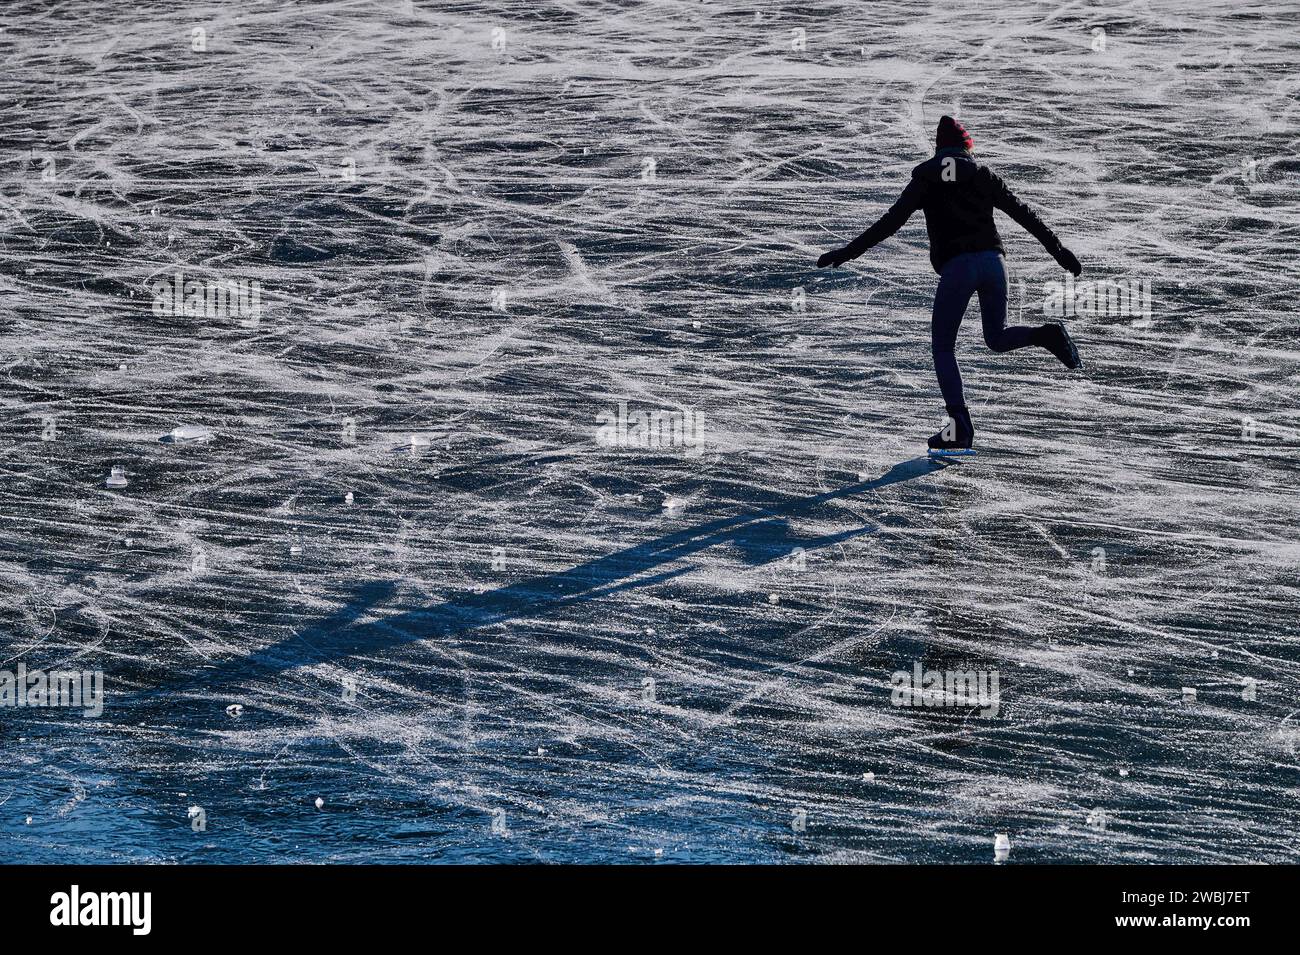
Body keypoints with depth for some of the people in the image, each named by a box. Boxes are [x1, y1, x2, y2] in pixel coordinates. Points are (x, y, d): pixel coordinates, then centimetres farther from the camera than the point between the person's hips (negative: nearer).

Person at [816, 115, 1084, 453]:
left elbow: (892, 221, 1)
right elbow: (1024, 214, 13)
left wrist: (849, 251, 4)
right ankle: (1047, 334, -6)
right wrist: (1059, 250, 18)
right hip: (992, 260, 3)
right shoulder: (982, 174, 14)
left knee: (942, 348, 7)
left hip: (956, 267, -3)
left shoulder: (926, 179, 7)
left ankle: (960, 428, -4)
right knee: (997, 338, 23)